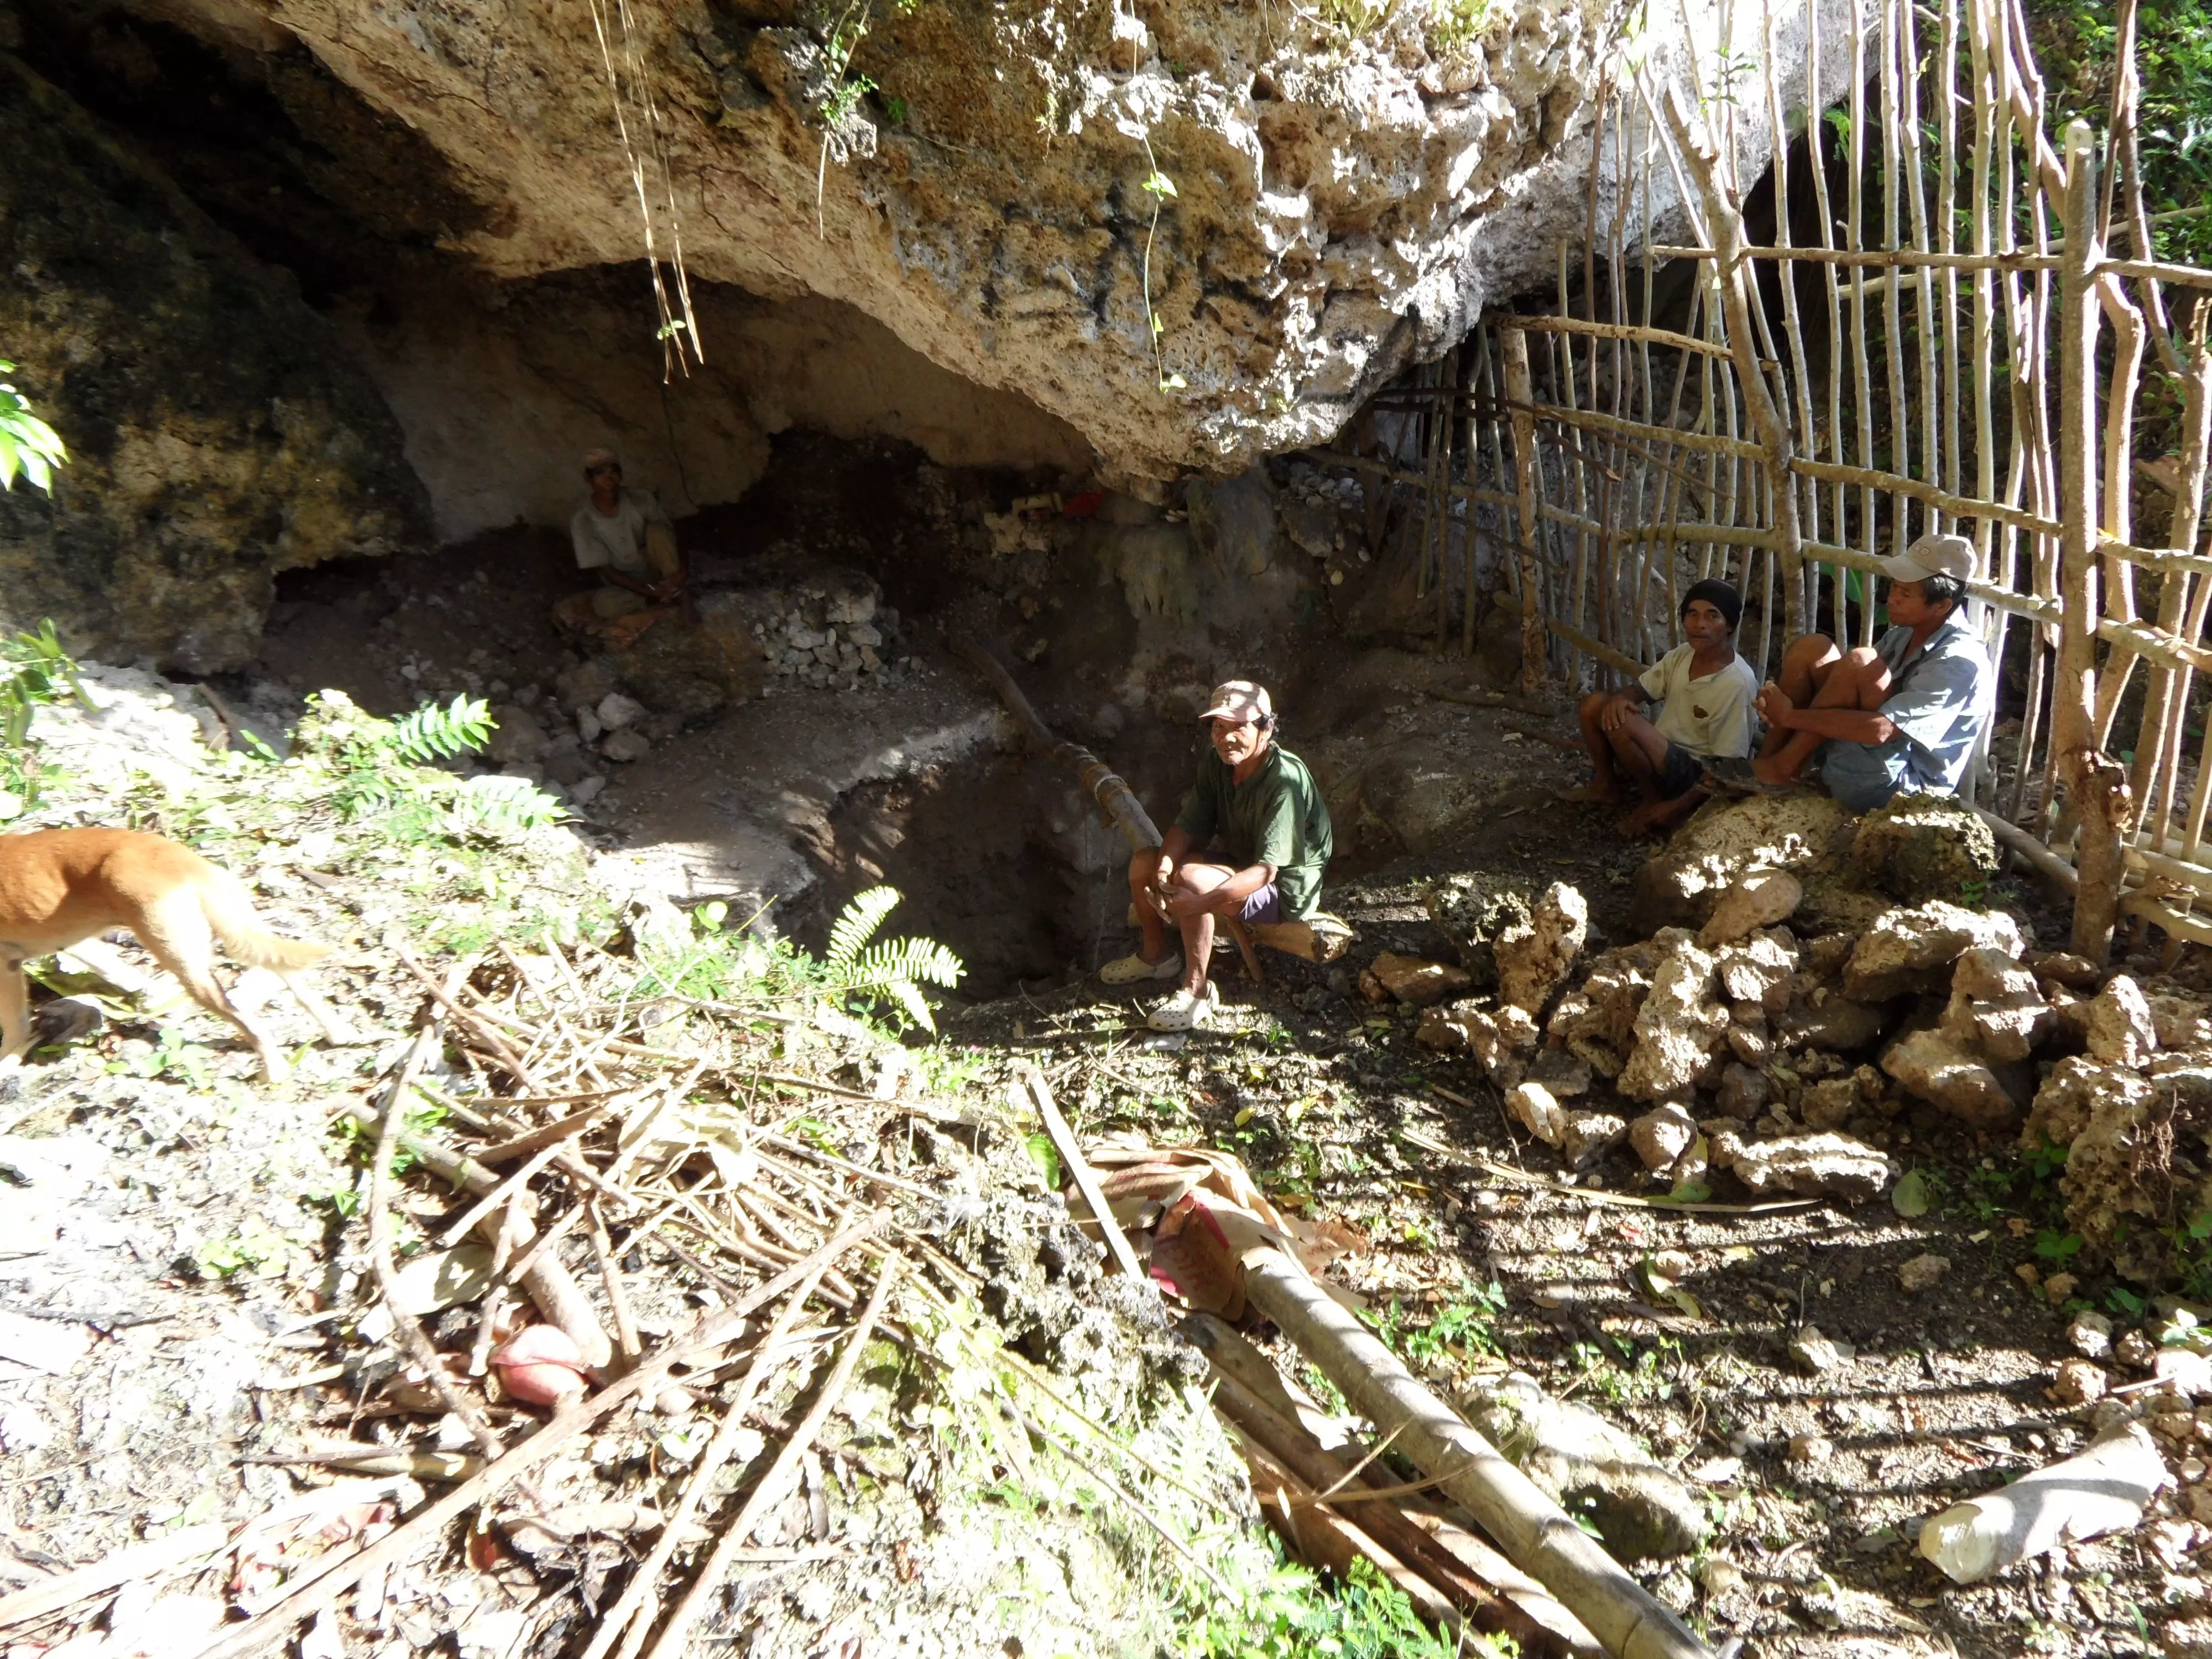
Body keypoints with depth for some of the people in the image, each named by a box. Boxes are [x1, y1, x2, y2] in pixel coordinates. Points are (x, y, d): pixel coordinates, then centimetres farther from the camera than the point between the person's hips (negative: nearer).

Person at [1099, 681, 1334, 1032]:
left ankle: (1197, 992, -19)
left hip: (1285, 889, -8)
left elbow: (1266, 871, -33)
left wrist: (1201, 902, -45)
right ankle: (1156, 954, 23)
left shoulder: (1285, 780, -29)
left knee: (1190, 880, -31)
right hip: (1239, 868, 8)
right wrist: (1164, 865, -27)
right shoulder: (1215, 763, -5)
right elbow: (1188, 828, -4)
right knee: (1144, 864, 0)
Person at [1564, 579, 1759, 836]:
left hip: (1695, 775, -8)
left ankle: (1655, 802, -8)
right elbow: (1639, 690, 9)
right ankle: (1607, 785, 14)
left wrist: (1677, 807, -24)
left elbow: (1726, 765, -21)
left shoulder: (1738, 684, -23)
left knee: (1623, 724, -29)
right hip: (1659, 755, 8)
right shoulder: (1682, 655, -1)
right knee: (1594, 703, -2)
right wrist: (1620, 698, -18)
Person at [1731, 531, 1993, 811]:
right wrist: (1782, 703, -10)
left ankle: (1783, 768, -15)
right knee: (1811, 647, -4)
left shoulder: (1959, 661, -20)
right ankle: (1767, 763, -8)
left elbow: (1881, 729, -31)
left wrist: (1790, 717, -24)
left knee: (1861, 662, -27)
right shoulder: (1906, 631, 7)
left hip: (1902, 787, -9)